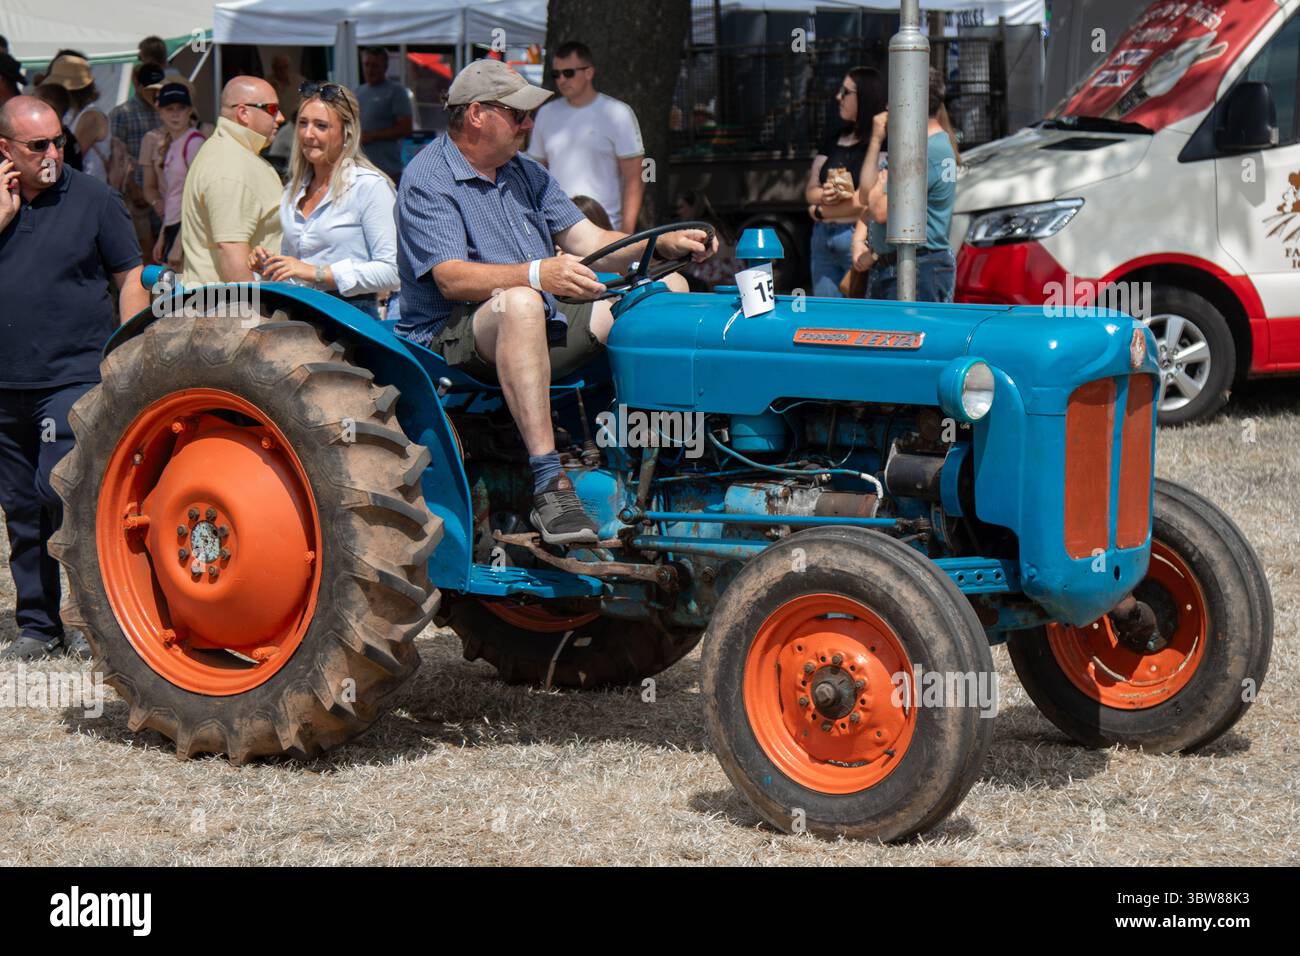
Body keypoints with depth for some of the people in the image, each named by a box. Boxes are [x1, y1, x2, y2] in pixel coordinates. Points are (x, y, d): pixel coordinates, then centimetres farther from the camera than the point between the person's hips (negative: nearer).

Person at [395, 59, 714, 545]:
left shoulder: (525, 174, 18)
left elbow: (589, 241, 10)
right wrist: (537, 274, -38)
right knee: (520, 304, -43)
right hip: (451, 337, -8)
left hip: (540, 328, 8)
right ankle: (549, 483, -46)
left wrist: (663, 245, -7)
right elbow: (452, 278, -23)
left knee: (669, 289, 0)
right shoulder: (427, 181, -9)